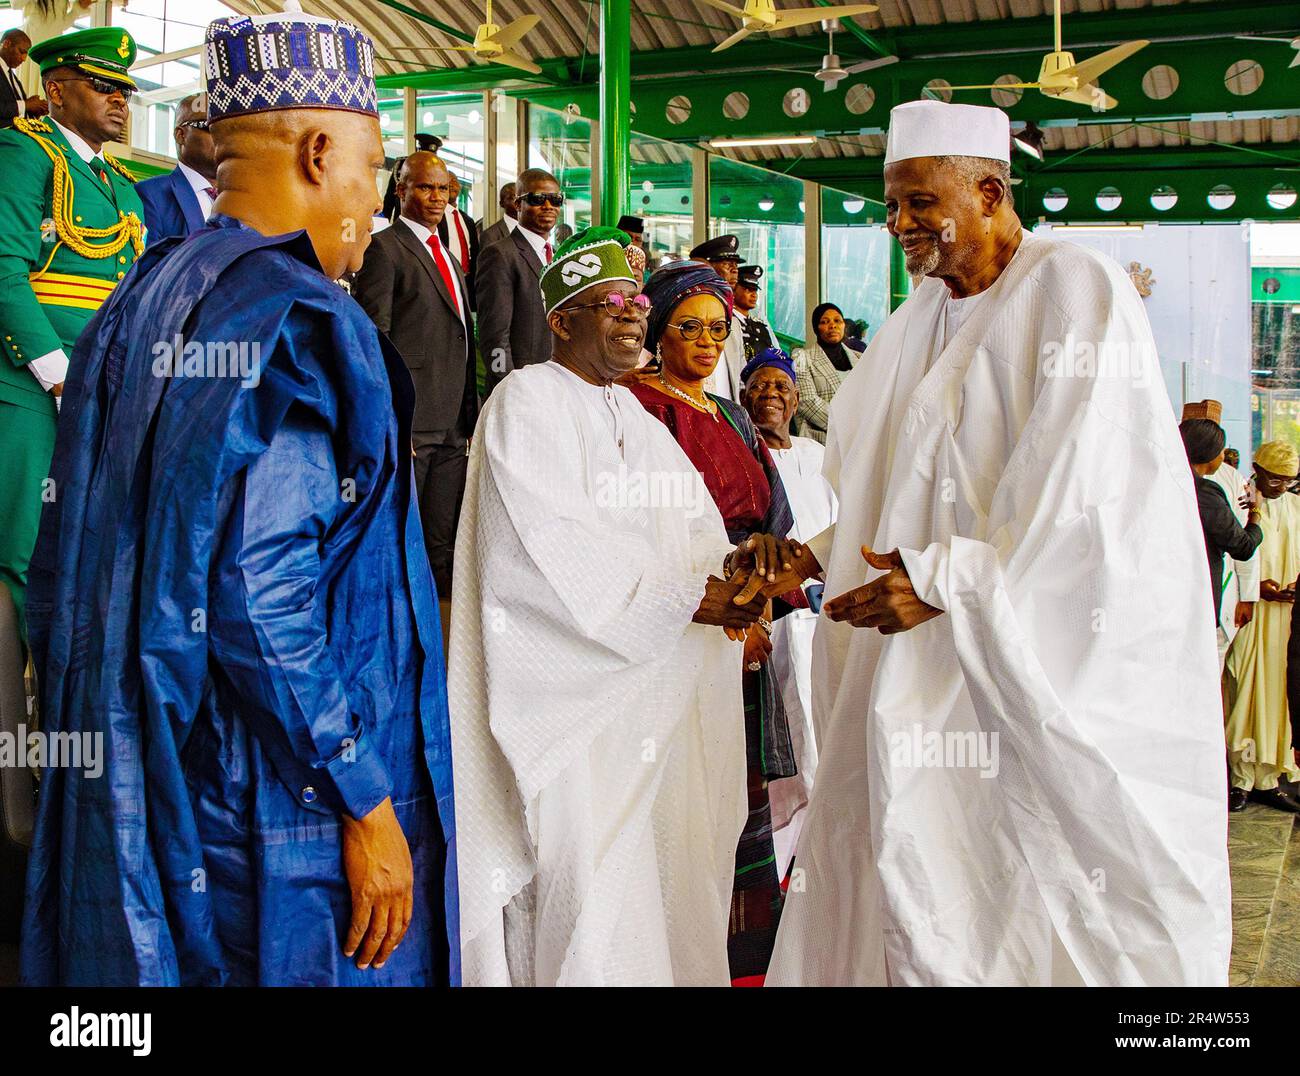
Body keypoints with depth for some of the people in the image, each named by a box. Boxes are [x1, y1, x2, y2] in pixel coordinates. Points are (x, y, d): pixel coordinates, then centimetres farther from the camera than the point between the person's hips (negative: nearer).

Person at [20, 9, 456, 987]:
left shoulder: (140, 303, 9)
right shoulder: (298, 325, -18)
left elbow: (64, 568, 13)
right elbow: (259, 594, -26)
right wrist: (364, 800, -19)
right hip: (271, 814, -8)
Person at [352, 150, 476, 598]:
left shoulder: (447, 257, 21)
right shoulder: (384, 248, -6)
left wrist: (471, 418, 17)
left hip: (453, 427, 8)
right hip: (406, 424, -8)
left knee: (445, 547, 11)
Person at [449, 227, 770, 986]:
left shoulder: (639, 421, 18)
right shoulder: (527, 402, -6)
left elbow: (694, 524, 8)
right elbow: (553, 551, -18)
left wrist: (729, 568, -15)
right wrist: (683, 598, -20)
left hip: (646, 689, 7)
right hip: (563, 688, -7)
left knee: (652, 870, 8)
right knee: (586, 891, -7)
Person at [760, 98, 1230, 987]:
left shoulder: (1076, 289, -9)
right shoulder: (919, 322, 14)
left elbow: (1086, 489, -19)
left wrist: (948, 580, -23)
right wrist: (813, 558, 5)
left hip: (1047, 665, -7)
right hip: (926, 679, 7)